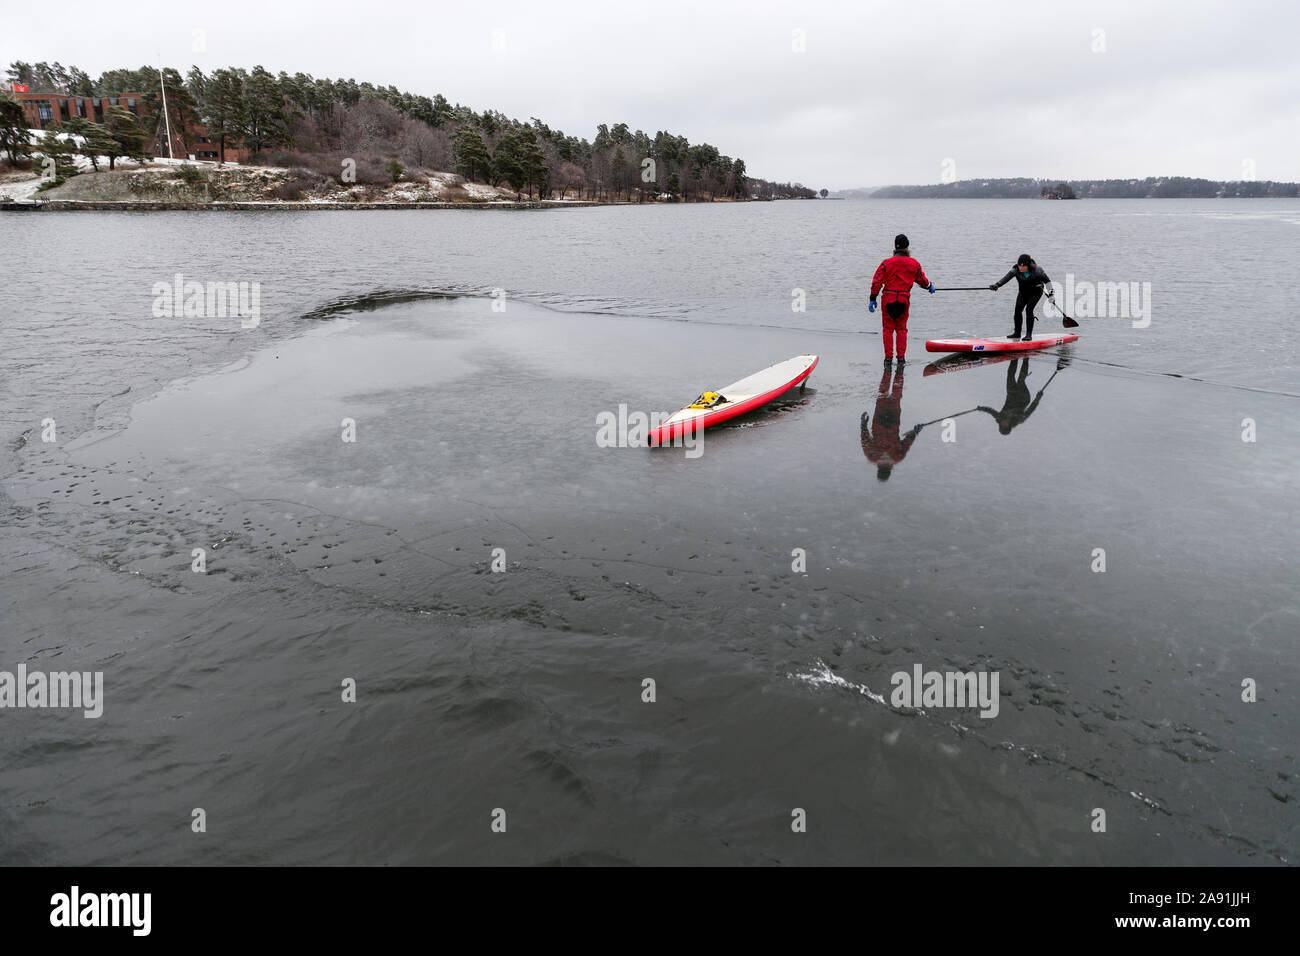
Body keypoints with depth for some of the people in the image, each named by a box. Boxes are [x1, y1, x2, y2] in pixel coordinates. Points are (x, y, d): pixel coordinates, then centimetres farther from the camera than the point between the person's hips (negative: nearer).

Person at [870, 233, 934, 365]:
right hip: (904, 300, 1)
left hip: (888, 299, -1)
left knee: (888, 329, 7)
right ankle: (901, 357, 10)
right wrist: (930, 286, 36)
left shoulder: (886, 263, -5)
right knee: (901, 329, 12)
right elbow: (922, 280, 15)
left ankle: (888, 357, 4)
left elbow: (877, 282, -5)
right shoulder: (914, 264, 1)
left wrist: (873, 299, 2)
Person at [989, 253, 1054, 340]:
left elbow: (1047, 281, -14)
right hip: (1024, 291, 4)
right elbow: (1006, 278, -37)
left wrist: (1050, 295, -13)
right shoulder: (1016, 270, -21)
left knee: (1028, 309, -18)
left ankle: (1029, 334, -14)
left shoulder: (1037, 270, -26)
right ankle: (1017, 333, 10)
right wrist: (997, 285, -55)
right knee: (1018, 310, -6)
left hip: (1036, 291, -4)